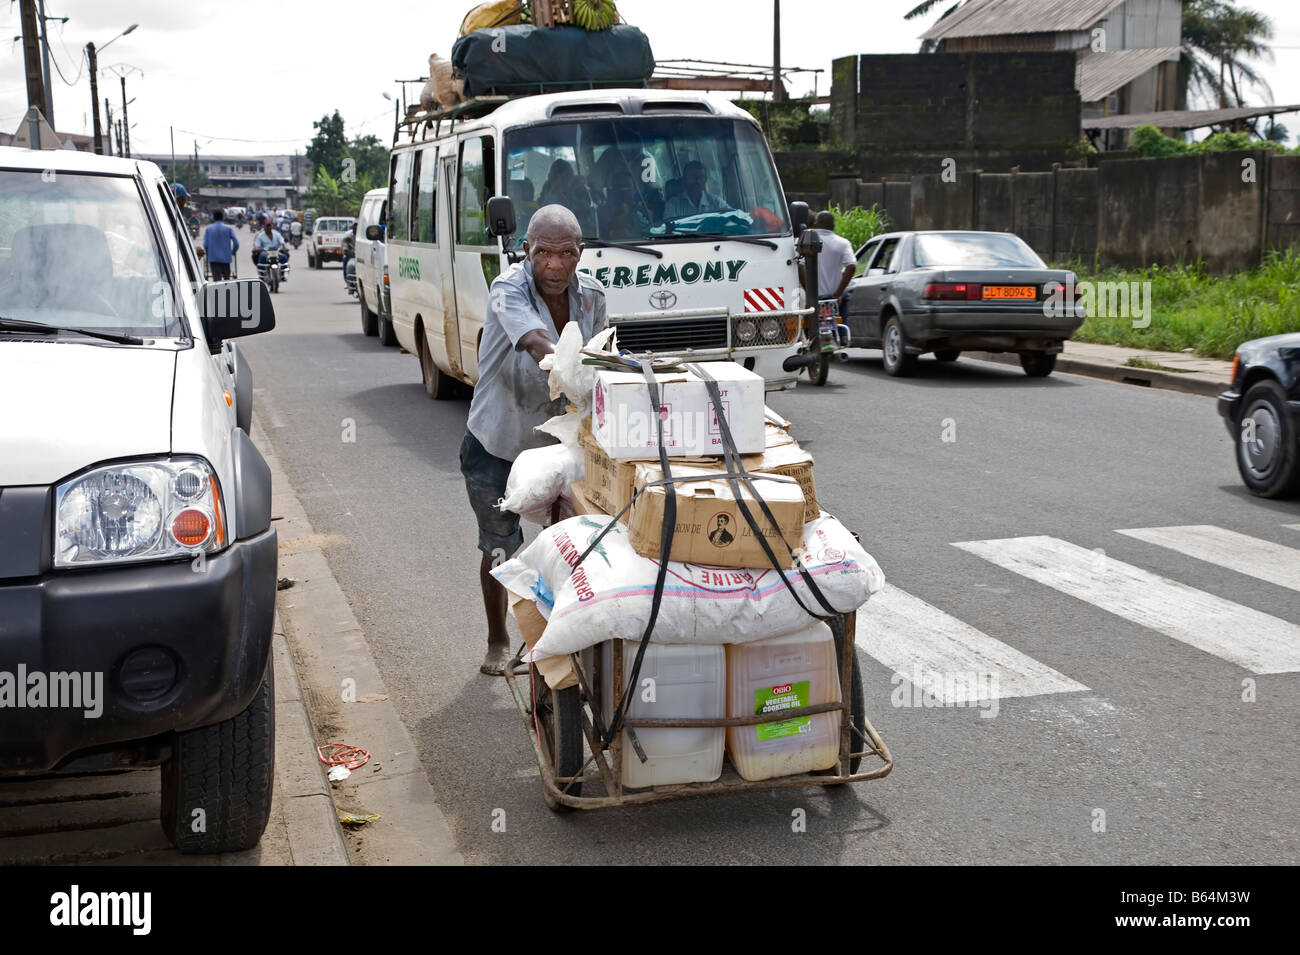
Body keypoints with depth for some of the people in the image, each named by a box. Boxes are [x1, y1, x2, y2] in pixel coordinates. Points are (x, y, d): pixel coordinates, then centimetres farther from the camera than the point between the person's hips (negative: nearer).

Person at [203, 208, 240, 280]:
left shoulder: (208, 229, 2)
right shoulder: (228, 229, 0)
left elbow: (205, 245, -2)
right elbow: (236, 243, -6)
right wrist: (232, 252, 11)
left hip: (213, 258, 0)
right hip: (226, 258, 0)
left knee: (216, 279, -3)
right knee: (227, 279, 14)